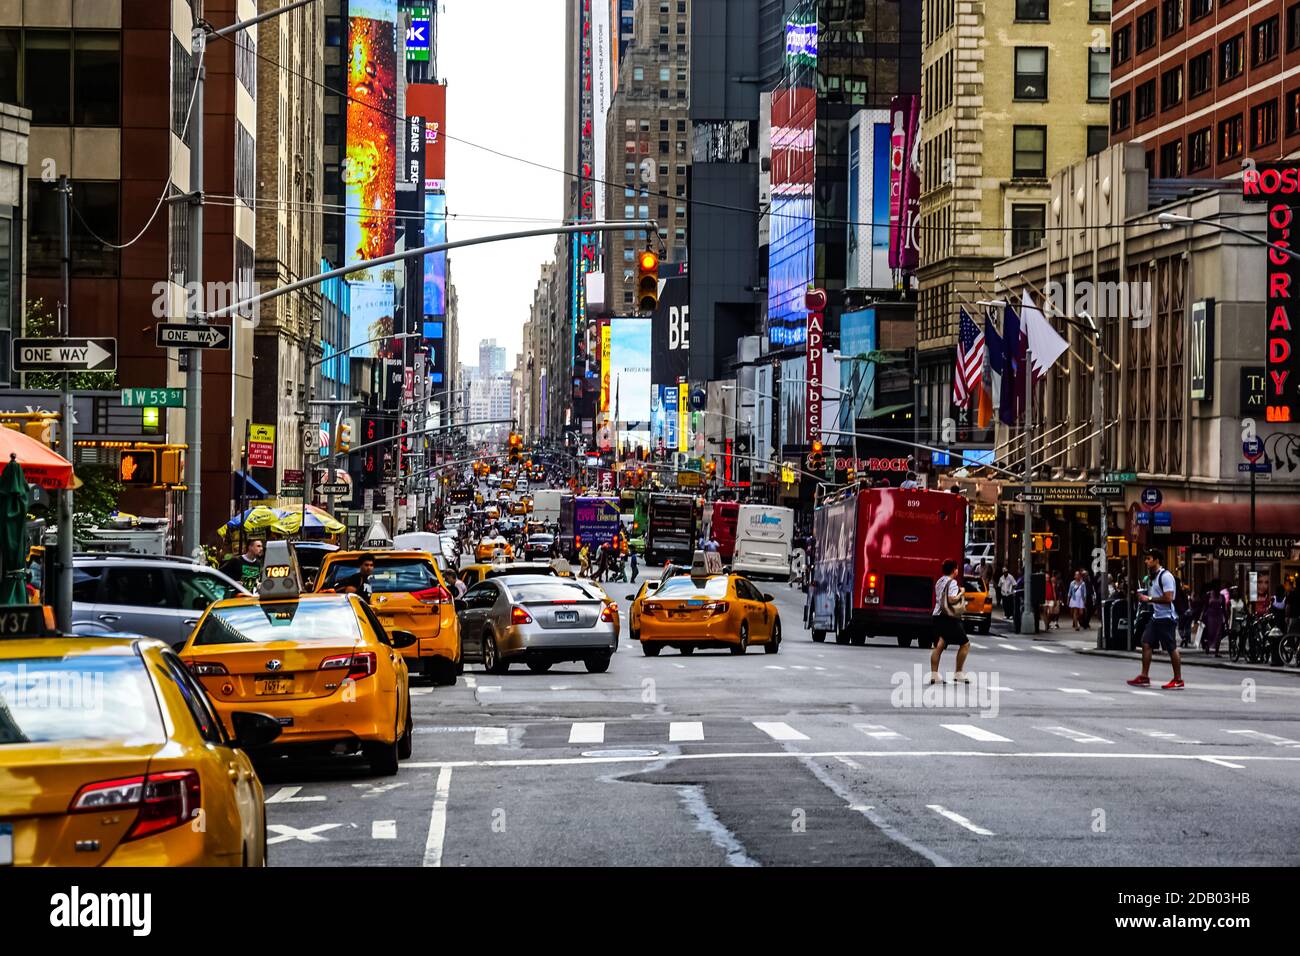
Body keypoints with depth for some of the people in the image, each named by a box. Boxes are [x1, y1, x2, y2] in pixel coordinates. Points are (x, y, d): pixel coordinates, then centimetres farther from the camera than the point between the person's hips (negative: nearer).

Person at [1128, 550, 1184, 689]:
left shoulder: (1165, 576, -15)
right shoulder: (1154, 576, 15)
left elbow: (1168, 598, -23)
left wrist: (1149, 599, -18)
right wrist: (1144, 598, 8)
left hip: (1166, 617, -10)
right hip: (1156, 616, 10)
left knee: (1172, 648, -2)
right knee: (1146, 644, 4)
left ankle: (1178, 680, 6)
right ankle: (1144, 677, 6)